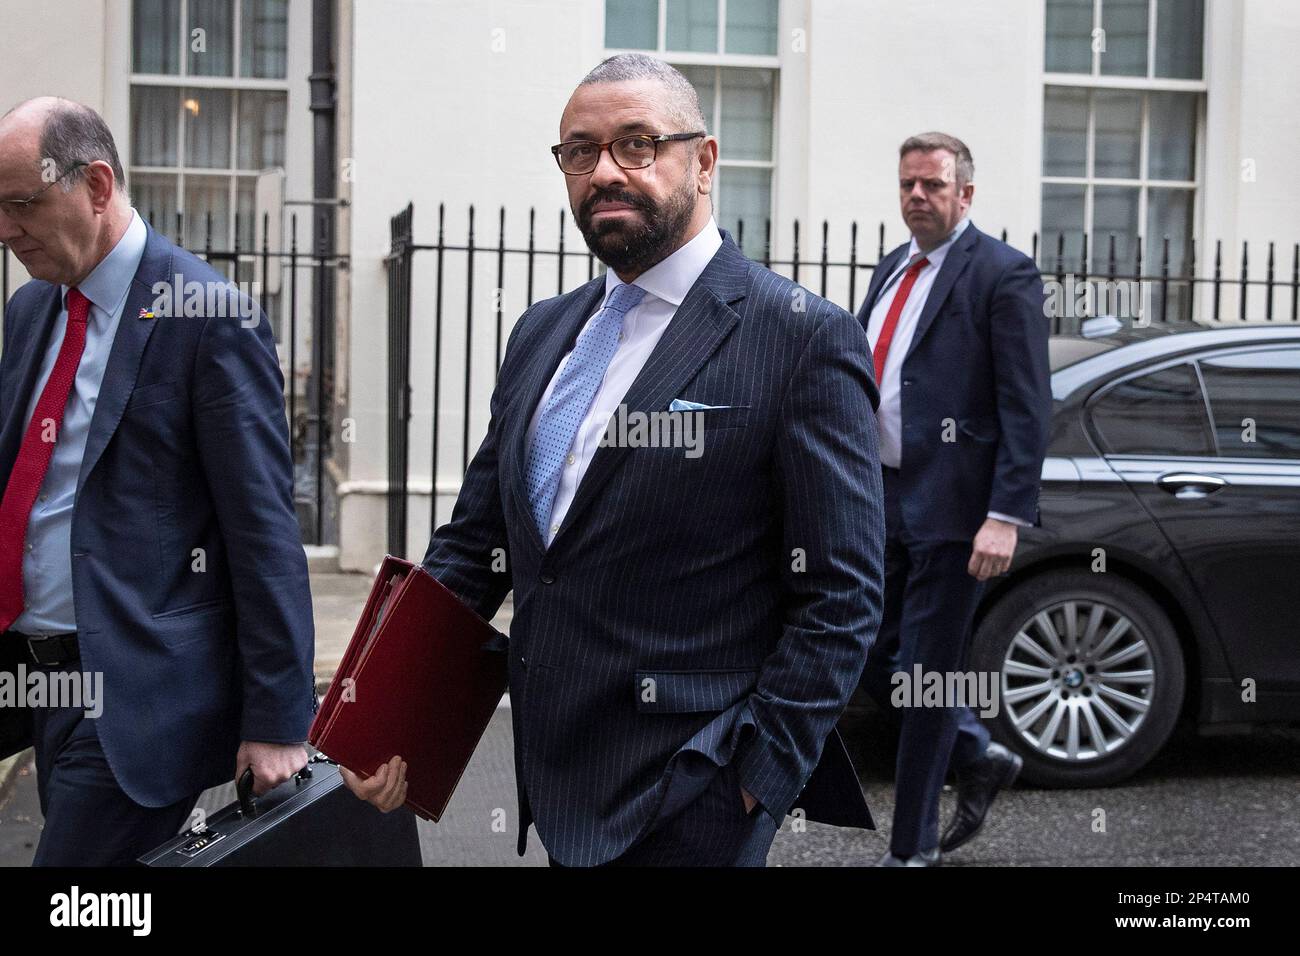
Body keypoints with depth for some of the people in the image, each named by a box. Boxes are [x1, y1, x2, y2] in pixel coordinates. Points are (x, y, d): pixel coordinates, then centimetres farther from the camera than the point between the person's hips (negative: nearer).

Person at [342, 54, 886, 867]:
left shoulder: (804, 341, -10)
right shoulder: (542, 334, 11)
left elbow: (841, 595, -11)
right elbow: (475, 538, 13)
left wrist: (757, 775, -15)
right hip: (556, 778, 6)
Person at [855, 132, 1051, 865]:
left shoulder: (1003, 275, -9)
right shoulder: (892, 270, 14)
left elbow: (1028, 408, -14)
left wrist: (1007, 516, -21)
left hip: (950, 506, -7)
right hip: (883, 499, 8)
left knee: (924, 677, 1)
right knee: (874, 662, 12)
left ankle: (914, 847, 16)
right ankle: (979, 758, 34)